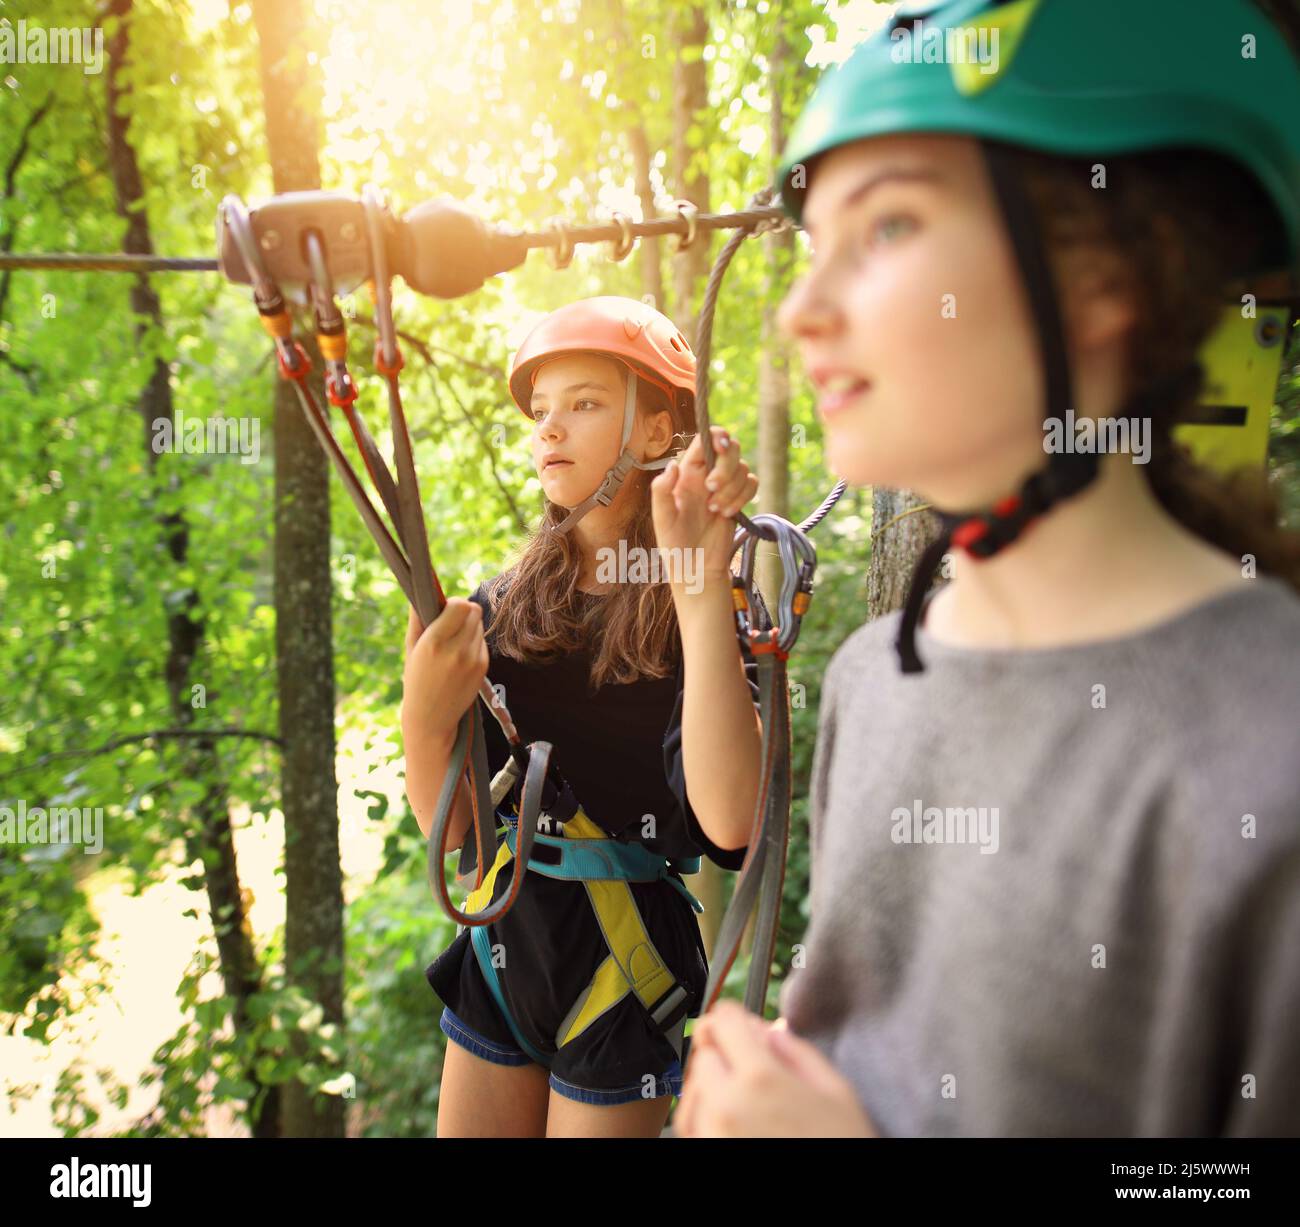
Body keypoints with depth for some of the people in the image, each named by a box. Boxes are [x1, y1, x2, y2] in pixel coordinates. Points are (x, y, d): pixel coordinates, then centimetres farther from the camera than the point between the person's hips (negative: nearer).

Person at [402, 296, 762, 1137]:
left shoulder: (709, 605, -14)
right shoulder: (505, 608, -1)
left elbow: (728, 822, -31)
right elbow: (450, 826, -2)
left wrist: (699, 590, -33)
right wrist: (424, 716, -22)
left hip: (625, 968, -4)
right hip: (503, 946, 4)